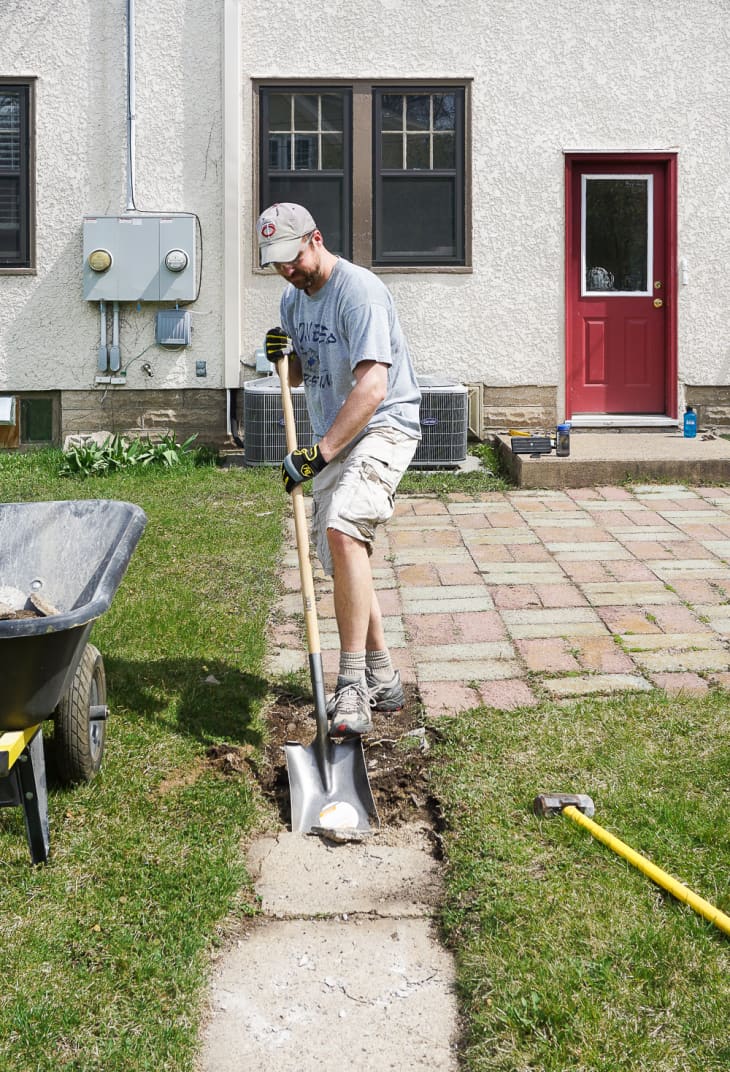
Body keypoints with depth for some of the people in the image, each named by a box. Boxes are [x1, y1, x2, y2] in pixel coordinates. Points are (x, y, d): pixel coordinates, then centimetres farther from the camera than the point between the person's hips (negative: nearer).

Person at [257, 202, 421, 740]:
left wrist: (319, 452, -31)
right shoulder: (293, 299, 11)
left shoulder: (360, 291, -18)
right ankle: (382, 680, 26)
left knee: (342, 530, -32)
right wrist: (283, 357, -2)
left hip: (382, 428, -9)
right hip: (334, 440, 10)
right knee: (341, 556, 12)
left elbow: (371, 387, -27)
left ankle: (352, 688, -33)